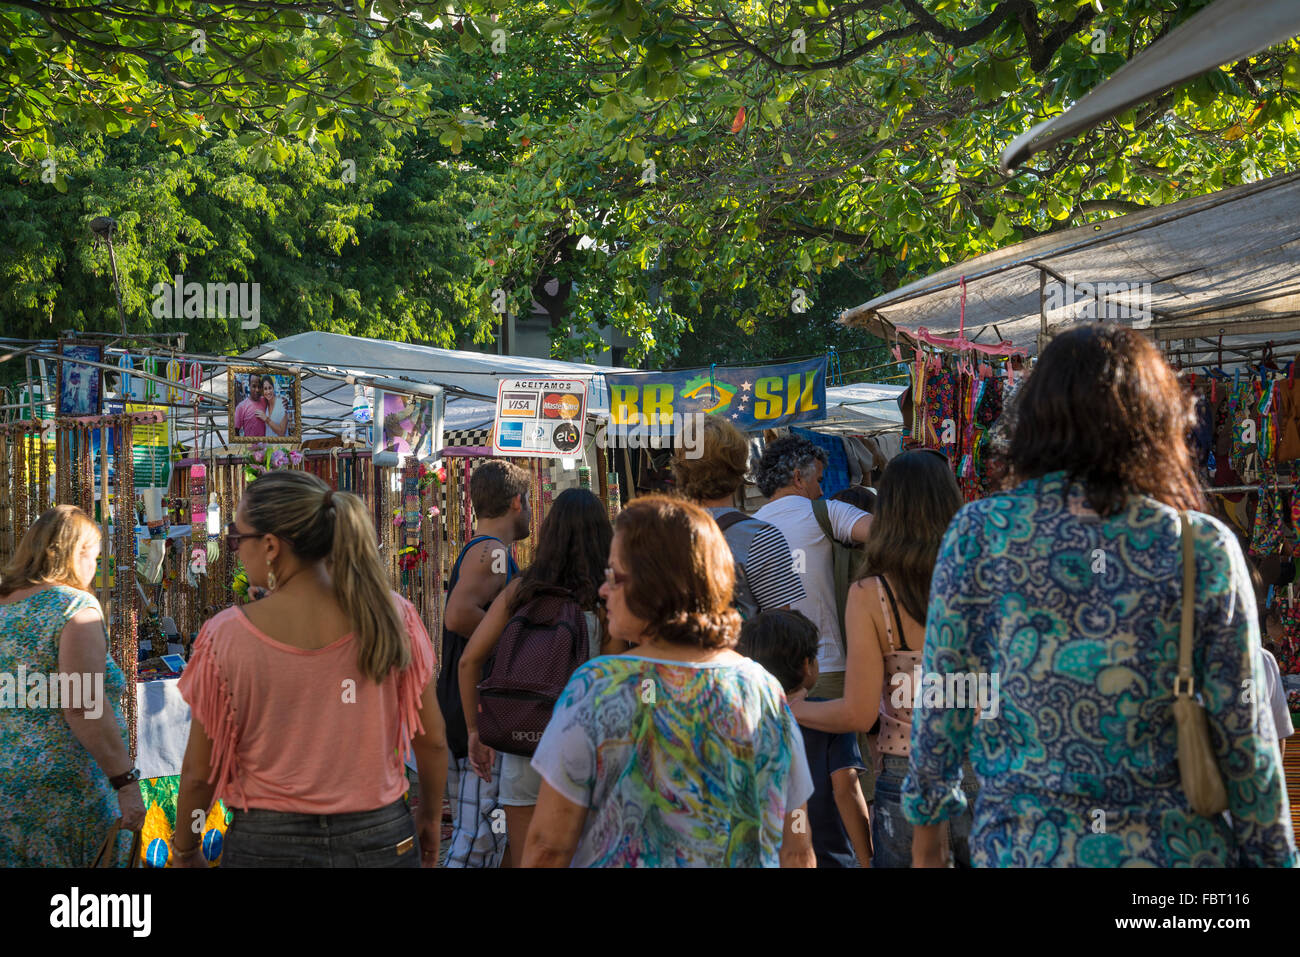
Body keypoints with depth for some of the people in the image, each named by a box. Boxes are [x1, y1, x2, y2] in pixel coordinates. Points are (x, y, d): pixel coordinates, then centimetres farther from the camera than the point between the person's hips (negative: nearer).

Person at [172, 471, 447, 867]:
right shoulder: (391, 615, -9)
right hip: (382, 840, 2)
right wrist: (431, 816, 17)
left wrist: (184, 850, 11)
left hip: (269, 842, -2)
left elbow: (199, 773, -5)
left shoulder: (226, 637, -14)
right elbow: (432, 741, -1)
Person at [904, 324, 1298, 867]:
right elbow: (1244, 730, -4)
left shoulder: (980, 532, -7)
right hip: (1175, 845, 0)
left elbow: (943, 698, -2)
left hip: (1022, 845, 0)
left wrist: (925, 824, 11)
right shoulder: (1205, 548, -8)